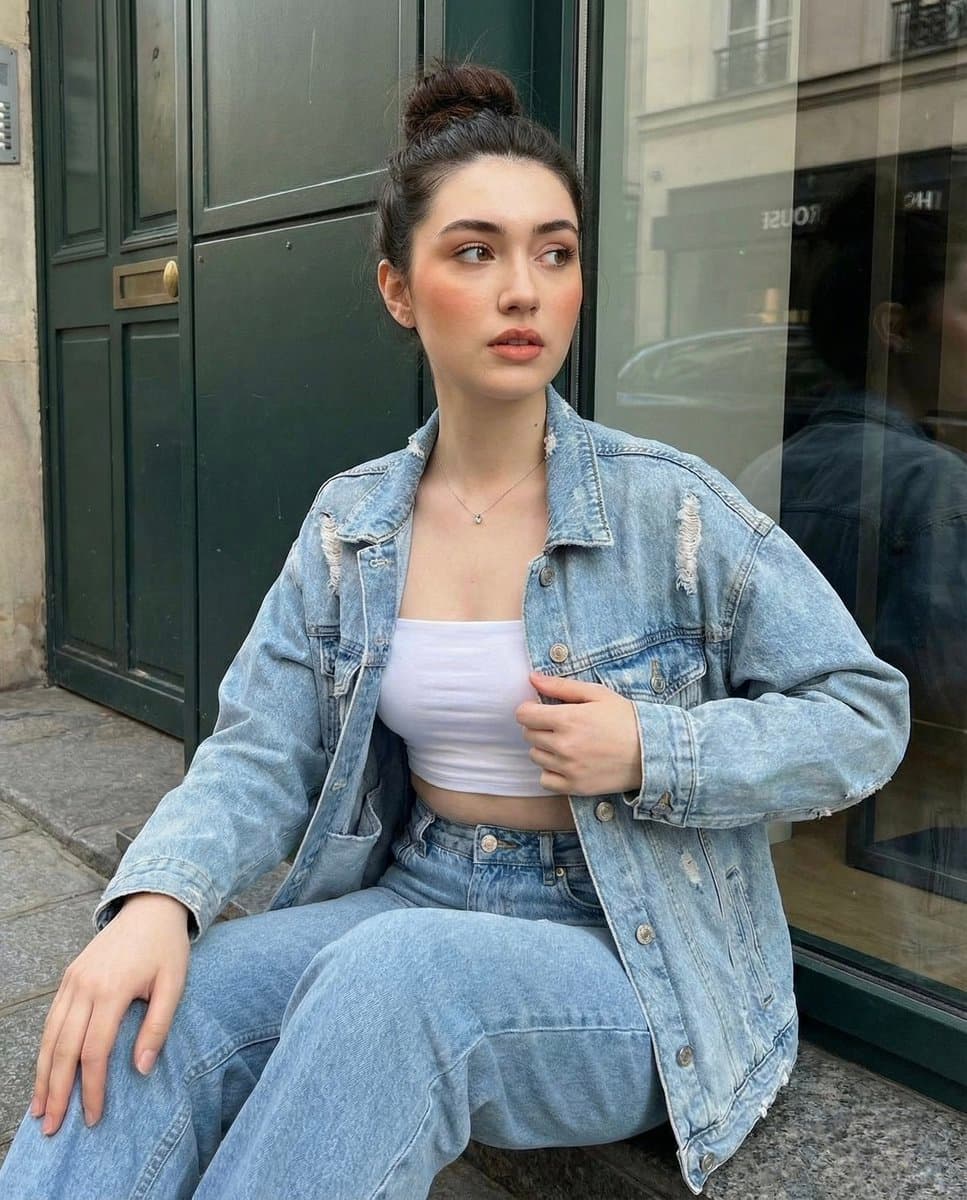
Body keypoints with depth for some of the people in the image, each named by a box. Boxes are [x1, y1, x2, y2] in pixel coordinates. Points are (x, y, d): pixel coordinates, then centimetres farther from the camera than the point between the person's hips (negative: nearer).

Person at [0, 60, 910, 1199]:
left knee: (389, 978, -35)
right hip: (411, 903, 3)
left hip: (626, 960, -3)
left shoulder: (667, 505, -9)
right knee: (153, 1007, -25)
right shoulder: (351, 524, 3)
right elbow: (260, 755, -2)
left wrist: (649, 752, -19)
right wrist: (155, 901, -22)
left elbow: (866, 714, -5)